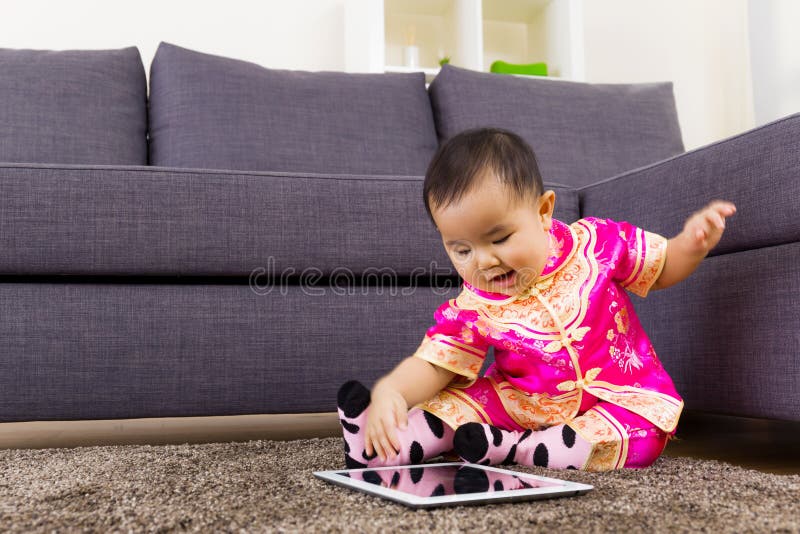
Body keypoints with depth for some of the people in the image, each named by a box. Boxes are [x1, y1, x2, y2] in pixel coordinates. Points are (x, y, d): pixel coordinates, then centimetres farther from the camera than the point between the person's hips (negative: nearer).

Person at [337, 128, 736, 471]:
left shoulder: (596, 243, -14)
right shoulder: (475, 309, -11)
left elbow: (661, 270, 3)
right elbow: (431, 365, -14)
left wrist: (692, 245, -20)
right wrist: (390, 390, -36)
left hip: (617, 398, -1)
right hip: (524, 403, 2)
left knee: (642, 434, -31)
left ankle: (511, 448, -30)